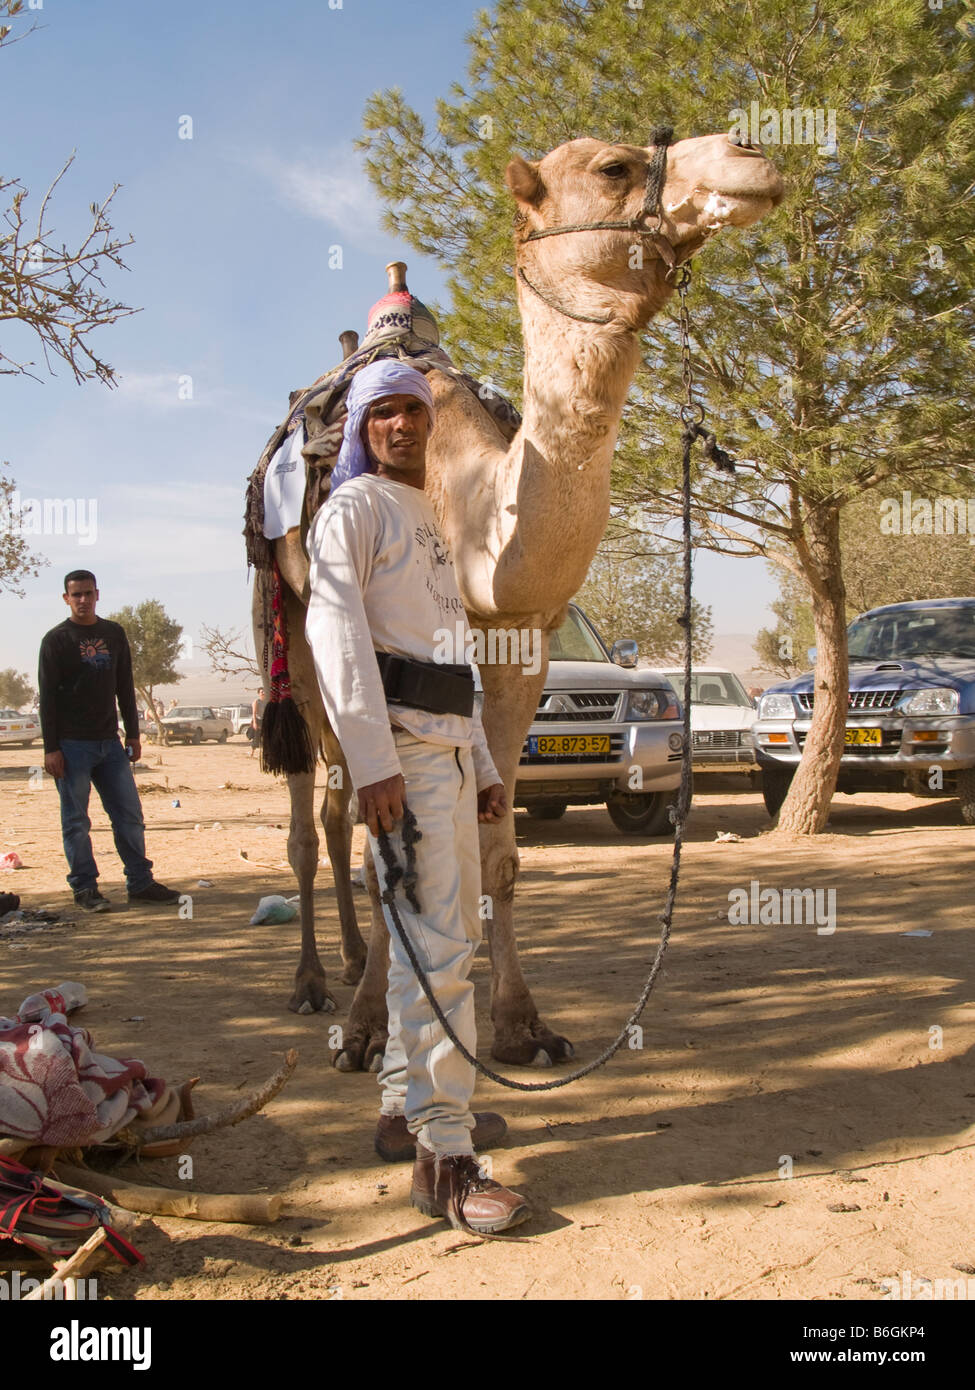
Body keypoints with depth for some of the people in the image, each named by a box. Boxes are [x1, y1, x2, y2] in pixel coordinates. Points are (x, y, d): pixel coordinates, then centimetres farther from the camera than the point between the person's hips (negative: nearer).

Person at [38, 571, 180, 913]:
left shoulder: (114, 634, 11)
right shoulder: (56, 640, -2)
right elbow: (47, 697, -5)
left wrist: (133, 734, 10)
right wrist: (51, 748, -11)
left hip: (109, 743, 5)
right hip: (72, 745, -5)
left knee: (130, 814, 4)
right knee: (76, 821, 1)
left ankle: (140, 884, 11)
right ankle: (85, 888, 9)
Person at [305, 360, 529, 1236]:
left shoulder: (428, 523, 26)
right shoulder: (354, 508, -1)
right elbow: (336, 631, -13)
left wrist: (484, 767, 22)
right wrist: (372, 762, -24)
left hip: (450, 742, 9)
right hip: (399, 739, -9)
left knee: (444, 933, 12)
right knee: (434, 942, -14)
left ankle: (407, 1107, 23)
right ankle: (445, 1155, -10)